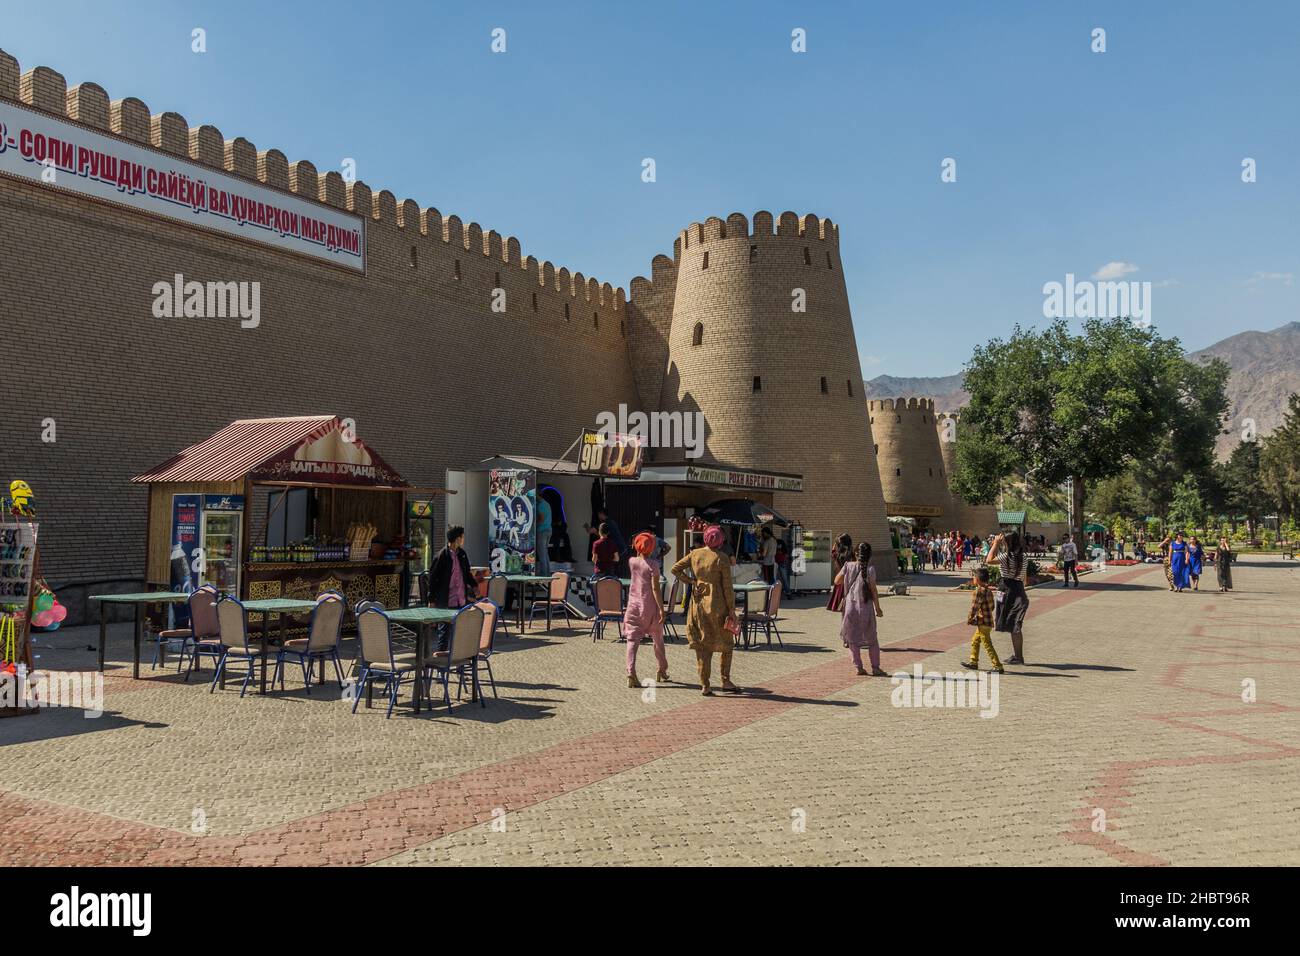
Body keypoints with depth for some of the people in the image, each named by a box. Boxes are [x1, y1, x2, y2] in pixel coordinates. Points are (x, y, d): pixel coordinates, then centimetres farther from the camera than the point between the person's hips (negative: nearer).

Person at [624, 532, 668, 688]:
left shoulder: (632, 562, 3)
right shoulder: (653, 564, -11)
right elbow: (655, 588, -15)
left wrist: (639, 553, 20)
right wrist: (661, 608, -15)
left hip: (633, 604, 3)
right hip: (650, 605, -3)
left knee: (632, 641, -3)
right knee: (658, 639, 16)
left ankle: (631, 674, -19)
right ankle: (662, 670, 32)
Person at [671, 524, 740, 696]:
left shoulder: (695, 554, 1)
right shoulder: (722, 559, -10)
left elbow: (675, 569, 3)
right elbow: (727, 587, -9)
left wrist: (691, 582, 5)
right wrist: (732, 610, -4)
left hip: (698, 603, 4)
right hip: (717, 605, -4)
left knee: (702, 645, 9)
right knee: (726, 644, 14)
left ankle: (705, 685, 9)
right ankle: (726, 681, 15)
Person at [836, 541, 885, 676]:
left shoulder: (848, 566, -2)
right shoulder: (870, 569, -9)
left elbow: (837, 581, 8)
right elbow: (873, 590, -8)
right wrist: (878, 609, 0)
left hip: (850, 606, 2)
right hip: (866, 607, -2)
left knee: (852, 639, 10)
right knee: (872, 639, 12)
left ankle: (859, 667, 6)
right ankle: (875, 668, 12)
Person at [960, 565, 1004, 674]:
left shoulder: (978, 591, -19)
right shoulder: (988, 590, 9)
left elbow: (974, 608, -20)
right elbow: (992, 607, 17)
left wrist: (969, 619, -6)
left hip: (983, 623, -10)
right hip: (988, 621, 10)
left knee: (987, 645, -6)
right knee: (974, 641, 22)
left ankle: (998, 667, -6)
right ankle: (973, 662, 30)